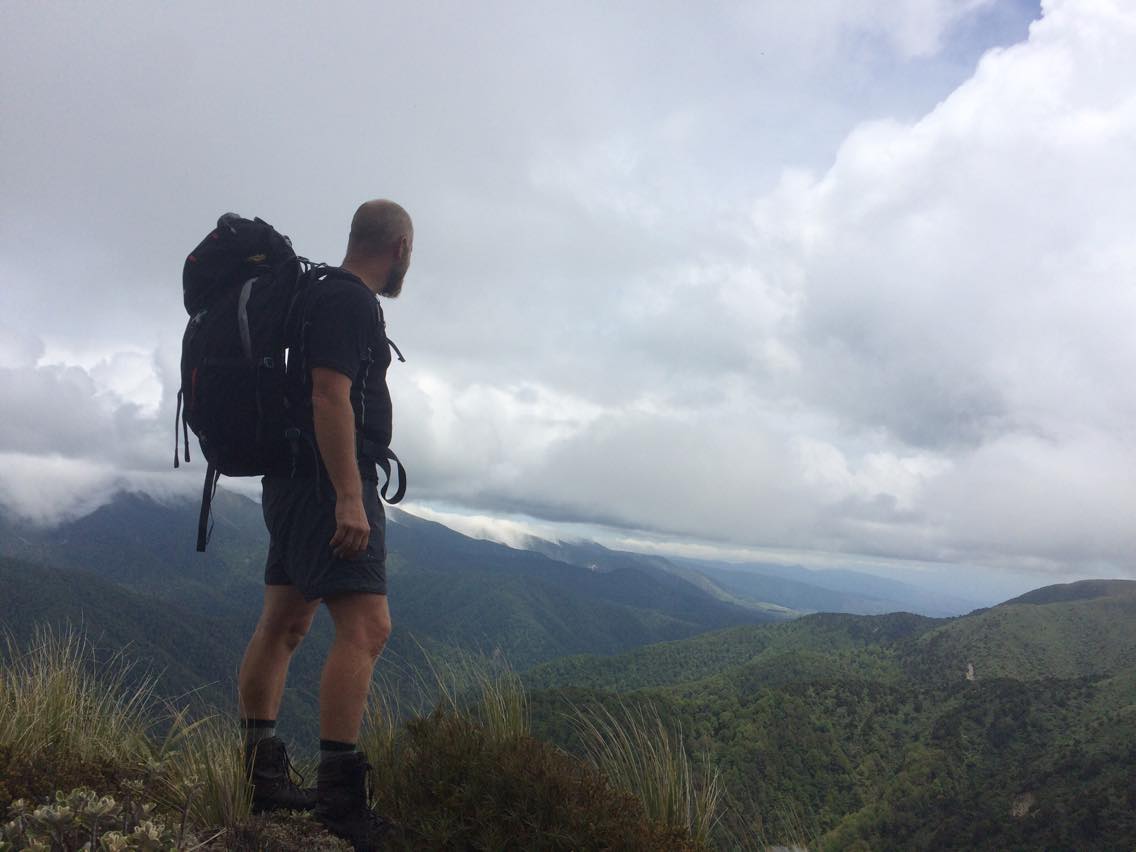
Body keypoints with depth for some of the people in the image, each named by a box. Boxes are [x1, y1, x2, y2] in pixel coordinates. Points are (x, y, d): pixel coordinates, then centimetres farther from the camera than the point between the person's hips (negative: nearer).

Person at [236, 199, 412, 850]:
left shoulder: (326, 294, 21)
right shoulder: (350, 300, -11)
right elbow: (331, 397, -22)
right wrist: (349, 497, -26)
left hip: (298, 482, 11)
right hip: (332, 483, -11)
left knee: (284, 625, 11)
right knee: (367, 626, -15)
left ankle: (261, 775, 19)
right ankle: (340, 793, -16)